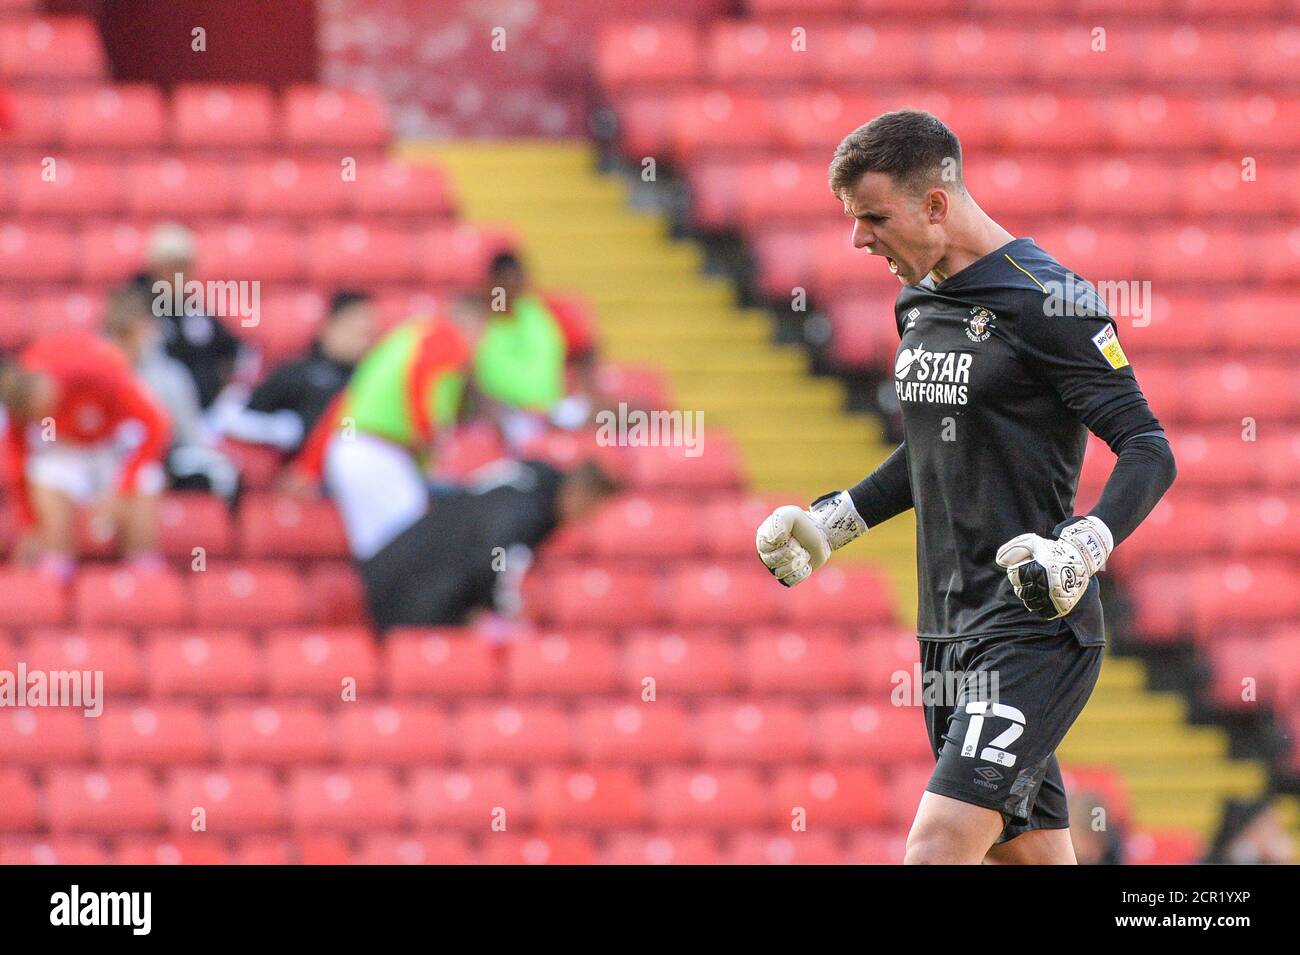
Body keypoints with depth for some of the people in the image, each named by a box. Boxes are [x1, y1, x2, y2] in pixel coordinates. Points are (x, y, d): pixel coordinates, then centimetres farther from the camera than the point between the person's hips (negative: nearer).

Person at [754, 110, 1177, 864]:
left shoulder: (1046, 302, -12)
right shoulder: (920, 301, 14)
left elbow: (1150, 453, -15)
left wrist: (1080, 551, -30)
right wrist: (834, 520, 22)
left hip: (1036, 628, -8)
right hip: (949, 631, 8)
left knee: (937, 846, -19)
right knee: (1033, 852, 8)